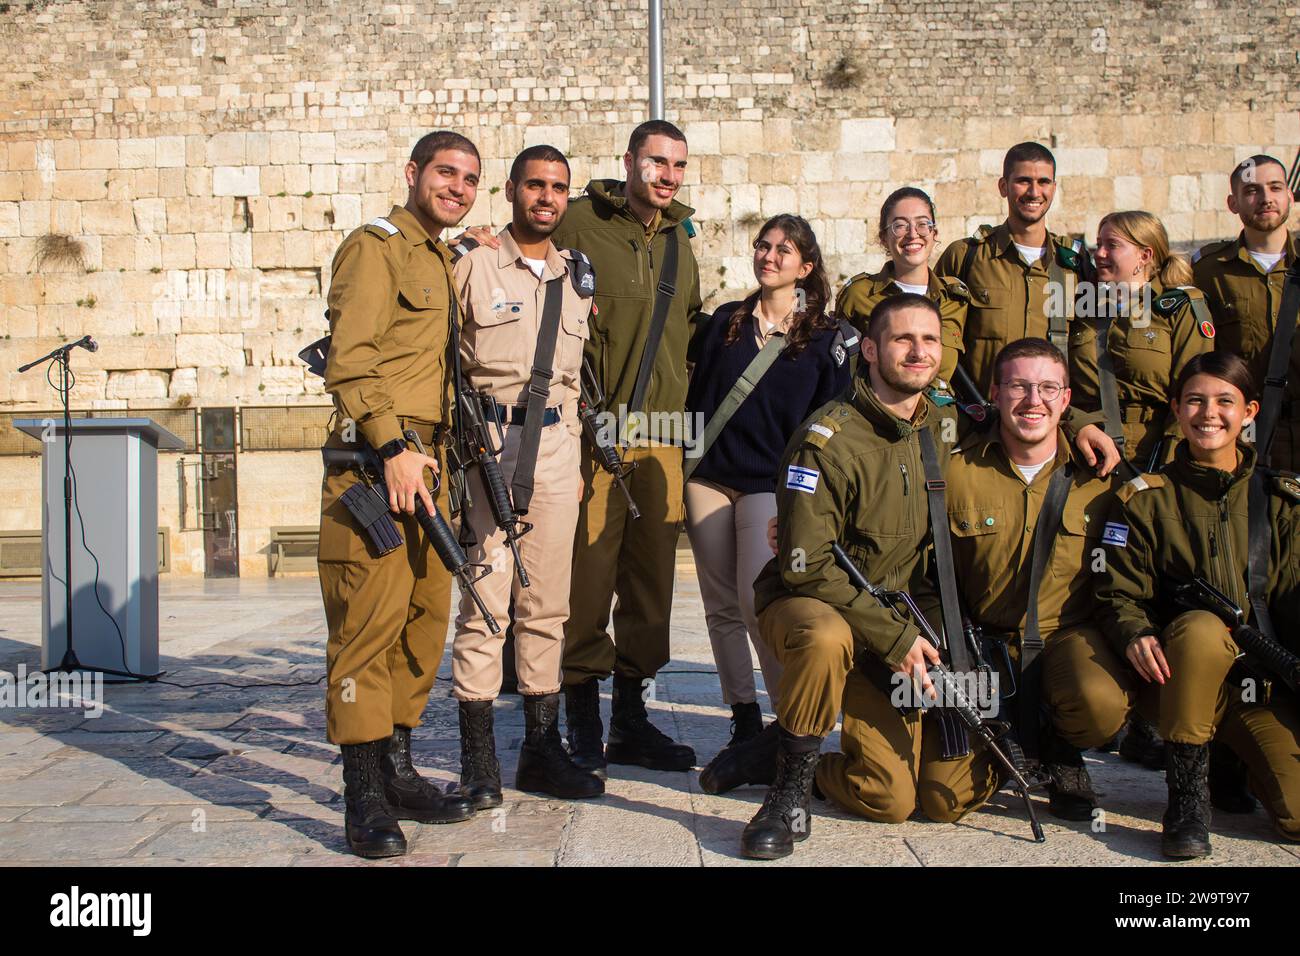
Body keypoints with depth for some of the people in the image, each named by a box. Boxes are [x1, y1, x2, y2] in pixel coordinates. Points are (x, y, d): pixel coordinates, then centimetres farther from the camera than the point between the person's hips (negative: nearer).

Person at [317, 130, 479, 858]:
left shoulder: (443, 260, 22)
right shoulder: (376, 247, -4)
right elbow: (350, 359, -16)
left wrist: (439, 455, 17)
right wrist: (393, 448, -22)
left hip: (427, 459, 9)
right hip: (379, 460, -9)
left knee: (426, 618, 11)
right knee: (369, 620, -9)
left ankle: (398, 773, 21)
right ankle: (365, 799, -3)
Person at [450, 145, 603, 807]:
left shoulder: (576, 278, 17)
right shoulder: (473, 265, 2)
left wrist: (574, 453, 16)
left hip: (555, 443, 5)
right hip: (487, 438, -4)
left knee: (547, 602, 6)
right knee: (487, 596, -5)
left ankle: (542, 749, 14)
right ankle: (478, 757, 3)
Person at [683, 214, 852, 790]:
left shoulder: (826, 339, 4)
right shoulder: (724, 323, 13)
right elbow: (695, 395, 14)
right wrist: (685, 466, 7)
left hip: (771, 483, -4)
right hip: (708, 477, 4)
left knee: (757, 601, -16)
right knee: (721, 606, 4)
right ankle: (744, 727, 13)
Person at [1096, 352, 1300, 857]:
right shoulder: (1145, 499, 2)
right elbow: (1118, 595, -2)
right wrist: (1135, 635, -24)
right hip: (1181, 677, -2)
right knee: (1200, 626, -37)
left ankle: (1235, 759, 18)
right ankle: (1186, 792, -21)